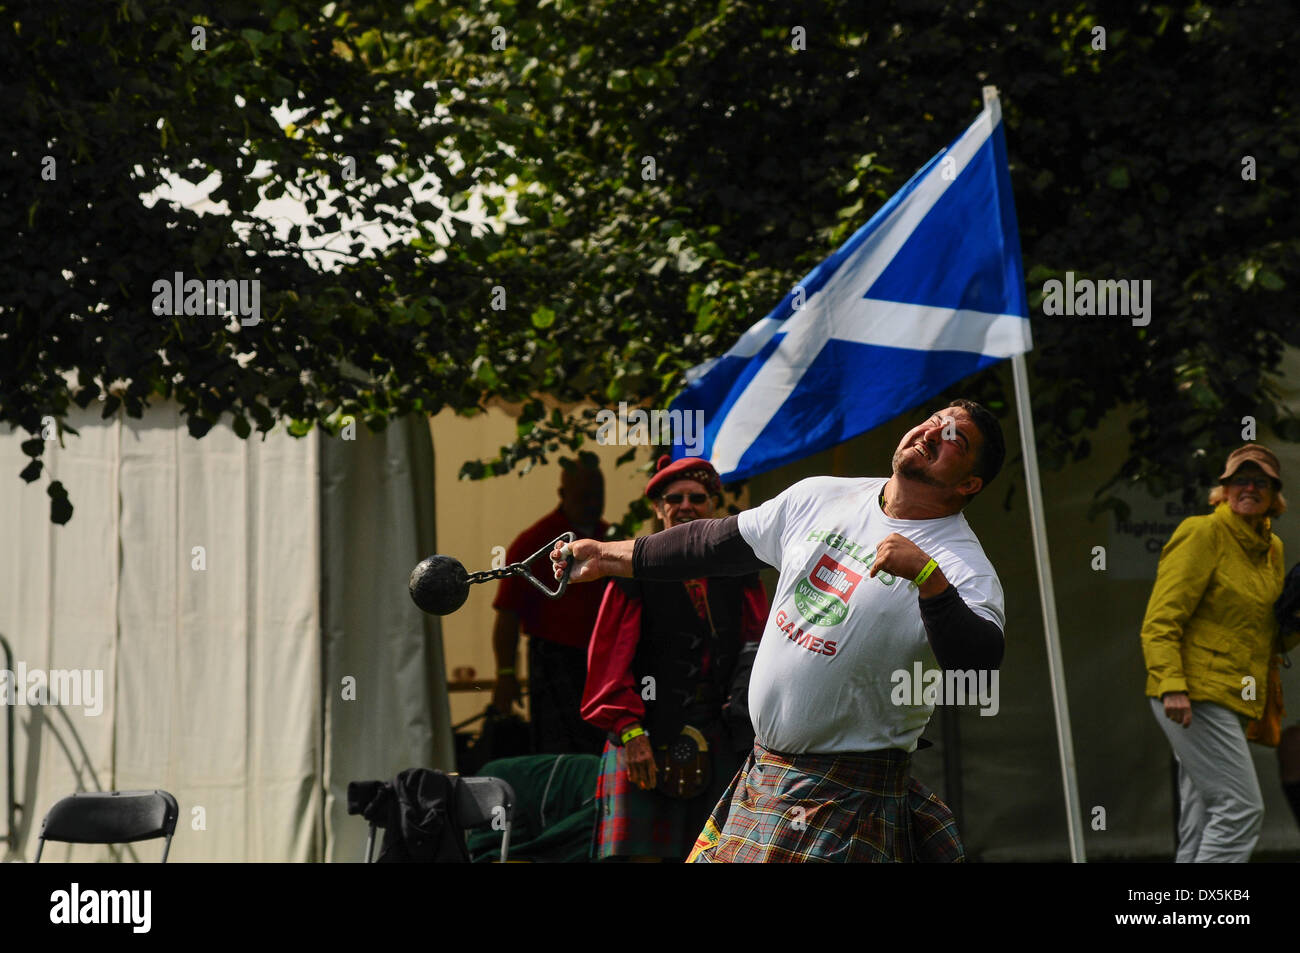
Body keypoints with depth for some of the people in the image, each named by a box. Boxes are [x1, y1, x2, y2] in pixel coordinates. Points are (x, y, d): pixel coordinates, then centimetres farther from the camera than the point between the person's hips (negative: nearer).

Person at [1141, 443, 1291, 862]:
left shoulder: (1272, 549, 17)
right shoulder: (1203, 534, -7)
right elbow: (1160, 621, -13)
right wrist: (1171, 685, -24)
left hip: (1232, 701, 9)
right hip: (1195, 699, -9)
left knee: (1204, 818, 8)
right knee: (1241, 808, -15)